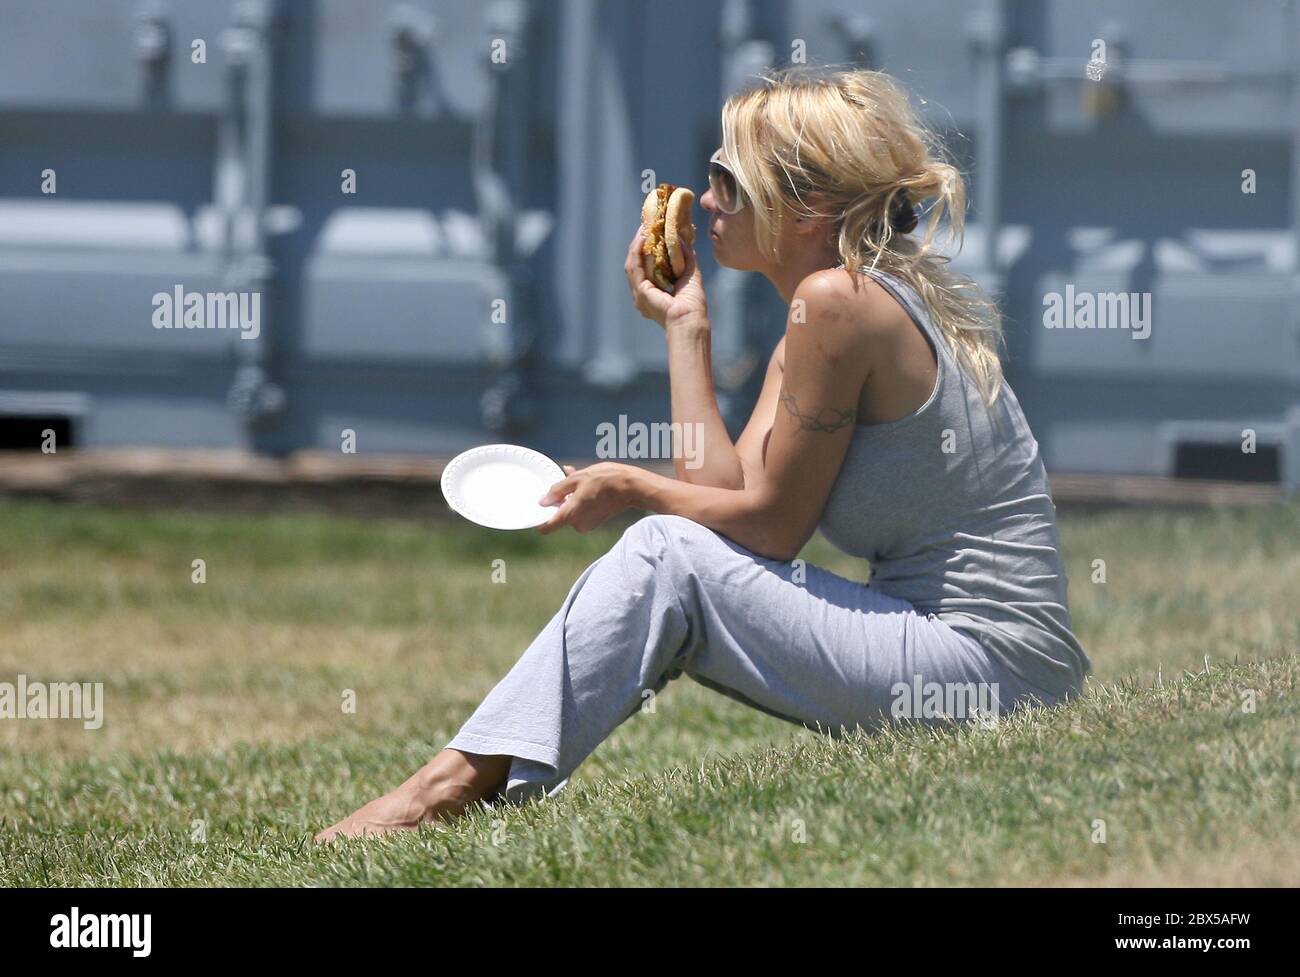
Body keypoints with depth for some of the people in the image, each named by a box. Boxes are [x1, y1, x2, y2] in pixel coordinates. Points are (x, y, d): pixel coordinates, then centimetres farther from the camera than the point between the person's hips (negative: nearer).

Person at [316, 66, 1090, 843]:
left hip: (989, 661, -10)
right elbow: (727, 492, 7)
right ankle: (489, 772, 6)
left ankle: (467, 778, -8)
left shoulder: (837, 301, -15)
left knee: (667, 558, -11)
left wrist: (632, 488, 4)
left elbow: (771, 525, -11)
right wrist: (685, 327, 10)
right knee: (674, 561, 8)